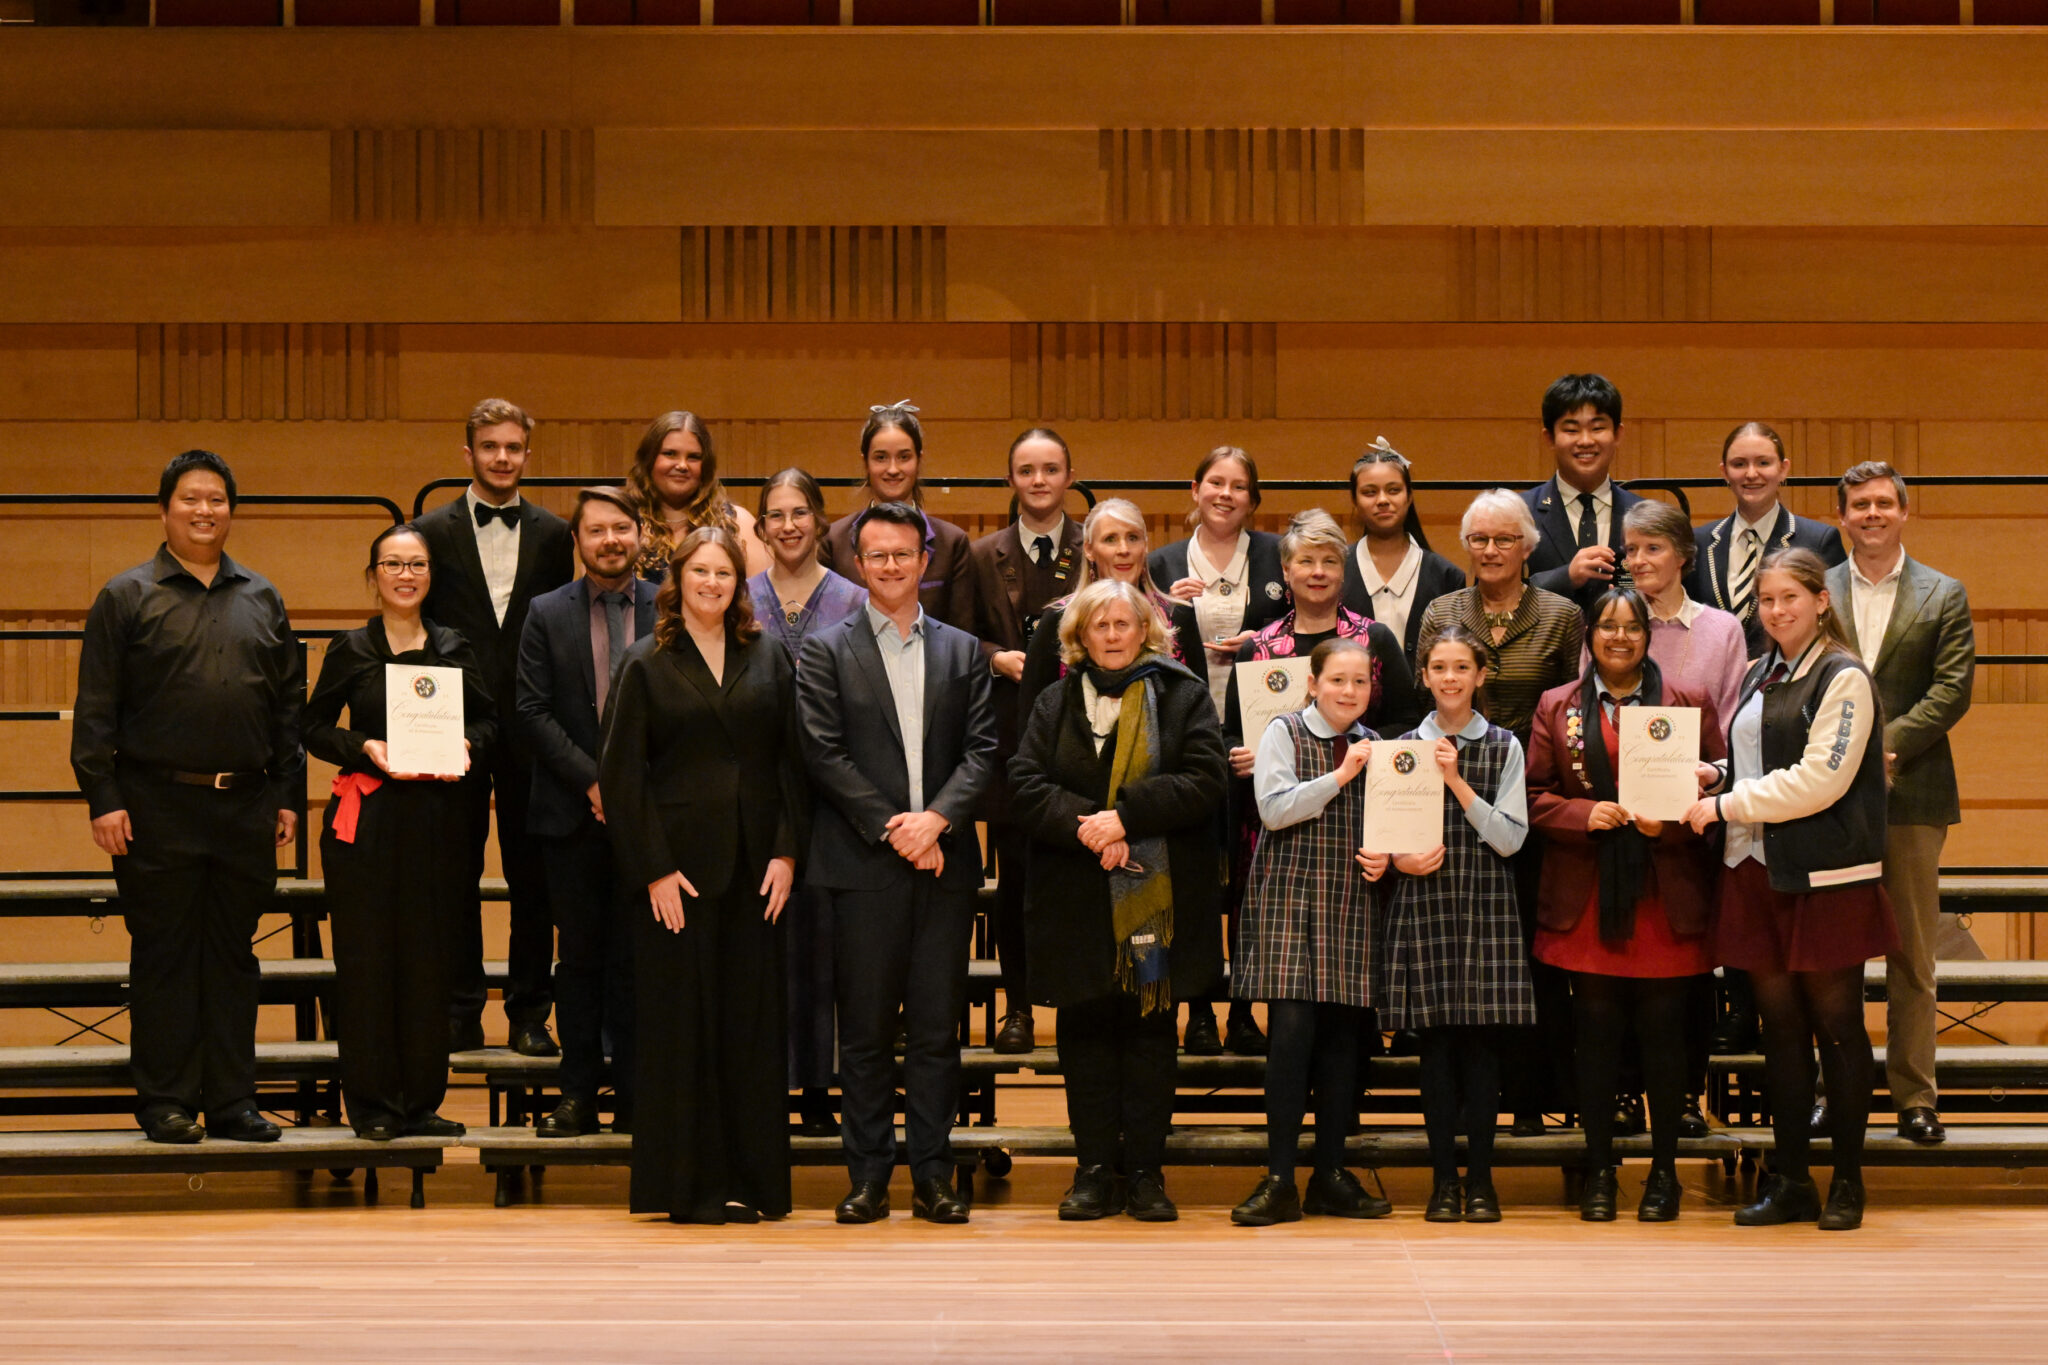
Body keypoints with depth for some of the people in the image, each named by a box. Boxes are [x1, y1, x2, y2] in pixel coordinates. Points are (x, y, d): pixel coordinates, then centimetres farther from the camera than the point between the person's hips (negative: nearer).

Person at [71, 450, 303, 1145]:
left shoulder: (262, 599, 13)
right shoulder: (126, 597, 1)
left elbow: (290, 703, 14)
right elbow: (95, 709, -2)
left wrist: (288, 794, 8)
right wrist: (103, 798, -10)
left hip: (246, 807, 4)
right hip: (158, 807, -3)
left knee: (233, 956, 7)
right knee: (163, 955, 1)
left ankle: (232, 1100, 13)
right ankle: (164, 1101, 8)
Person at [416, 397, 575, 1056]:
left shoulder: (553, 534, 7)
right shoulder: (434, 532, 4)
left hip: (529, 730, 1)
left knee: (533, 878, 4)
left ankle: (530, 1015, 12)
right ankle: (461, 1014, 12)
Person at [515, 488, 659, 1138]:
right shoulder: (547, 614, 5)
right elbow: (534, 712, -1)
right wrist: (592, 781, -11)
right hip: (572, 815, 1)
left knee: (636, 958, 2)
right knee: (579, 957, 6)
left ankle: (634, 1097, 9)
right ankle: (578, 1096, 12)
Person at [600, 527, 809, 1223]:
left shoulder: (768, 658, 8)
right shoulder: (647, 664, 1)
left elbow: (792, 761, 7)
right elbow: (621, 774, -3)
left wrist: (786, 852, -4)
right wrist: (655, 869, -9)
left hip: (755, 869, 2)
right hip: (679, 864, -2)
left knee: (752, 1019, 4)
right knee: (682, 1023, 1)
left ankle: (748, 1181, 11)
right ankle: (688, 1183, 8)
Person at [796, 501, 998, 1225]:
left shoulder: (962, 651, 13)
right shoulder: (827, 651, 5)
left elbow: (982, 750, 5)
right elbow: (825, 755, -3)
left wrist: (935, 819, -11)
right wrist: (892, 829, -10)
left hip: (945, 863, 2)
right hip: (864, 865, -2)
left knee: (939, 1028, 3)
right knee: (865, 1030, 1)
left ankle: (933, 1175, 8)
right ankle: (868, 1176, 8)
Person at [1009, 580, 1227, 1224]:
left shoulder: (1184, 696, 5)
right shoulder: (1055, 704, 10)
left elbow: (1204, 781, -7)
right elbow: (1024, 786, -1)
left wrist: (1126, 815, -17)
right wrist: (1085, 827, -18)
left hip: (1159, 898, -2)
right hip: (1077, 902, 2)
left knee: (1150, 1031, 2)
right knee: (1085, 1031, 3)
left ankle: (1146, 1172, 7)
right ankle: (1095, 1170, 9)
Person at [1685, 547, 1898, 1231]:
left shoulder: (1843, 679, -9)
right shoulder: (1759, 675, 15)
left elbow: (1817, 780, -16)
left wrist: (1725, 807, -14)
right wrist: (1718, 775, 4)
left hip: (1826, 873, -7)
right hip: (1757, 868, 7)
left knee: (1835, 1022, 1)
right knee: (1779, 1022, 9)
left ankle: (1847, 1181, 9)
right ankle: (1789, 1181, 14)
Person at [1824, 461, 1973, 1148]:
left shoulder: (1944, 596, 7)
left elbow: (1952, 687, -2)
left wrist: (1885, 744, -14)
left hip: (1911, 793, -1)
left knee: (1912, 955, 2)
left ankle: (1915, 1097, 8)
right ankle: (1835, 1089, 12)